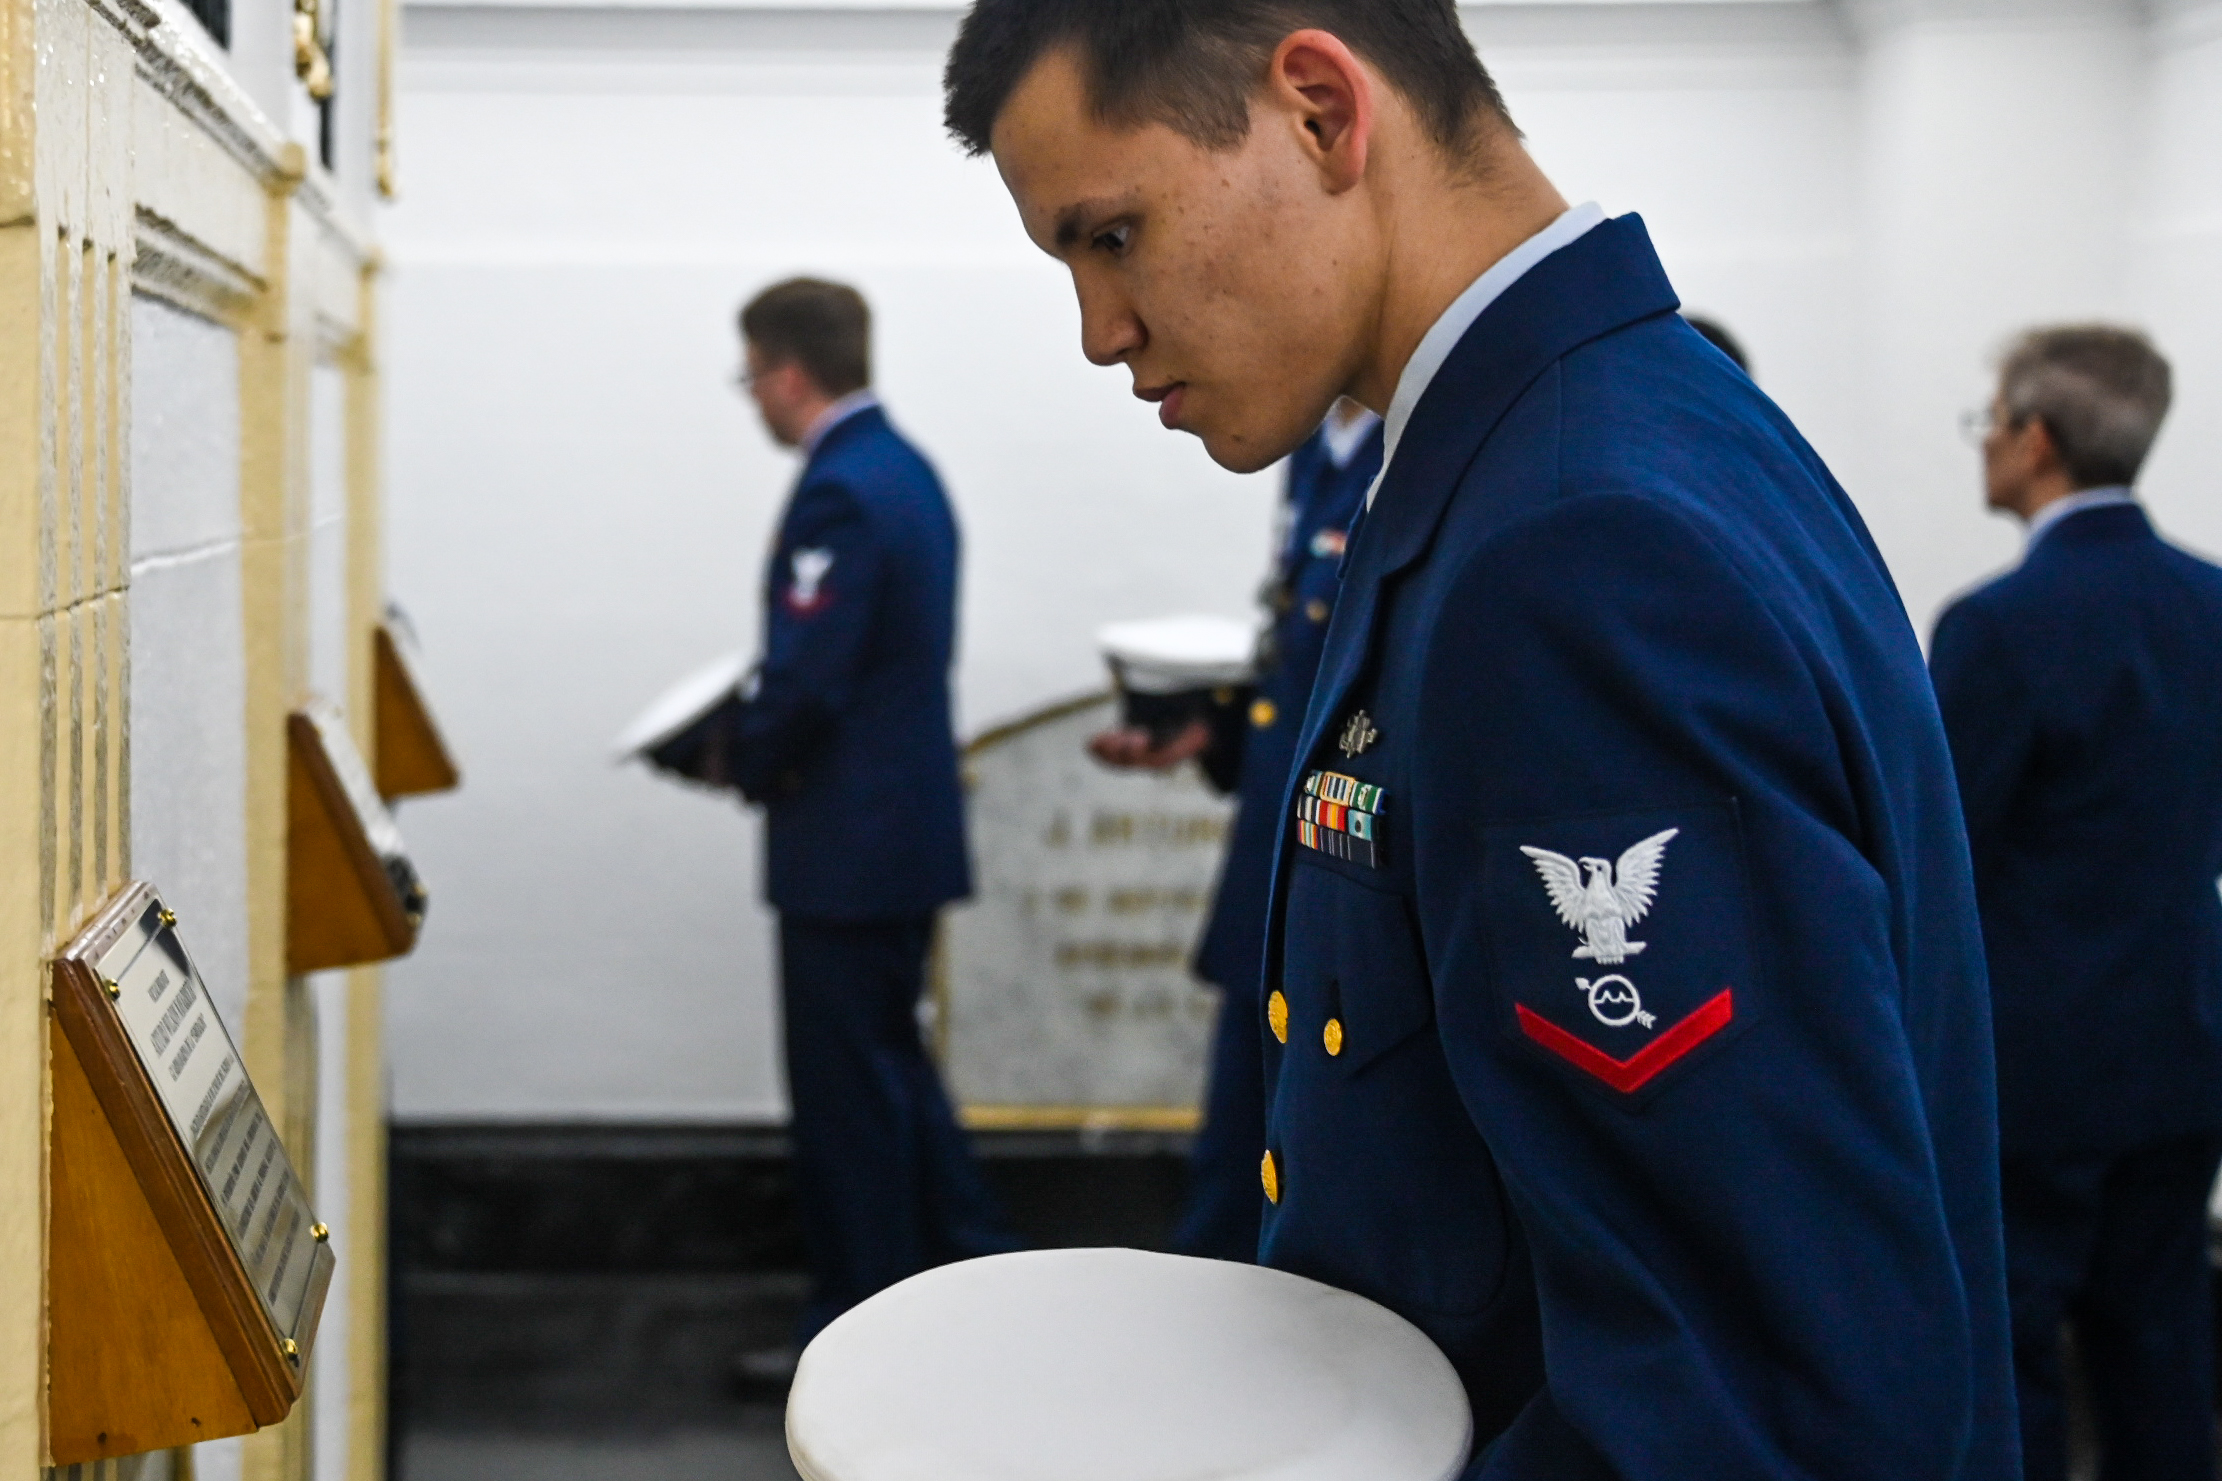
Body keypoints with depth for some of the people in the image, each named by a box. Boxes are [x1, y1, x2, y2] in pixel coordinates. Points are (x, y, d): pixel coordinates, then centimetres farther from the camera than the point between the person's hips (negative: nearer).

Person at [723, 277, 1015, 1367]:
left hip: (846, 840, -10)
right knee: (891, 1065, 20)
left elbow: (805, 684, -25)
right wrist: (763, 740, 11)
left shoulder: (839, 492, -20)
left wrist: (738, 760, -7)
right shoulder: (905, 470, 11)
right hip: (906, 831, 10)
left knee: (848, 1088, 1)